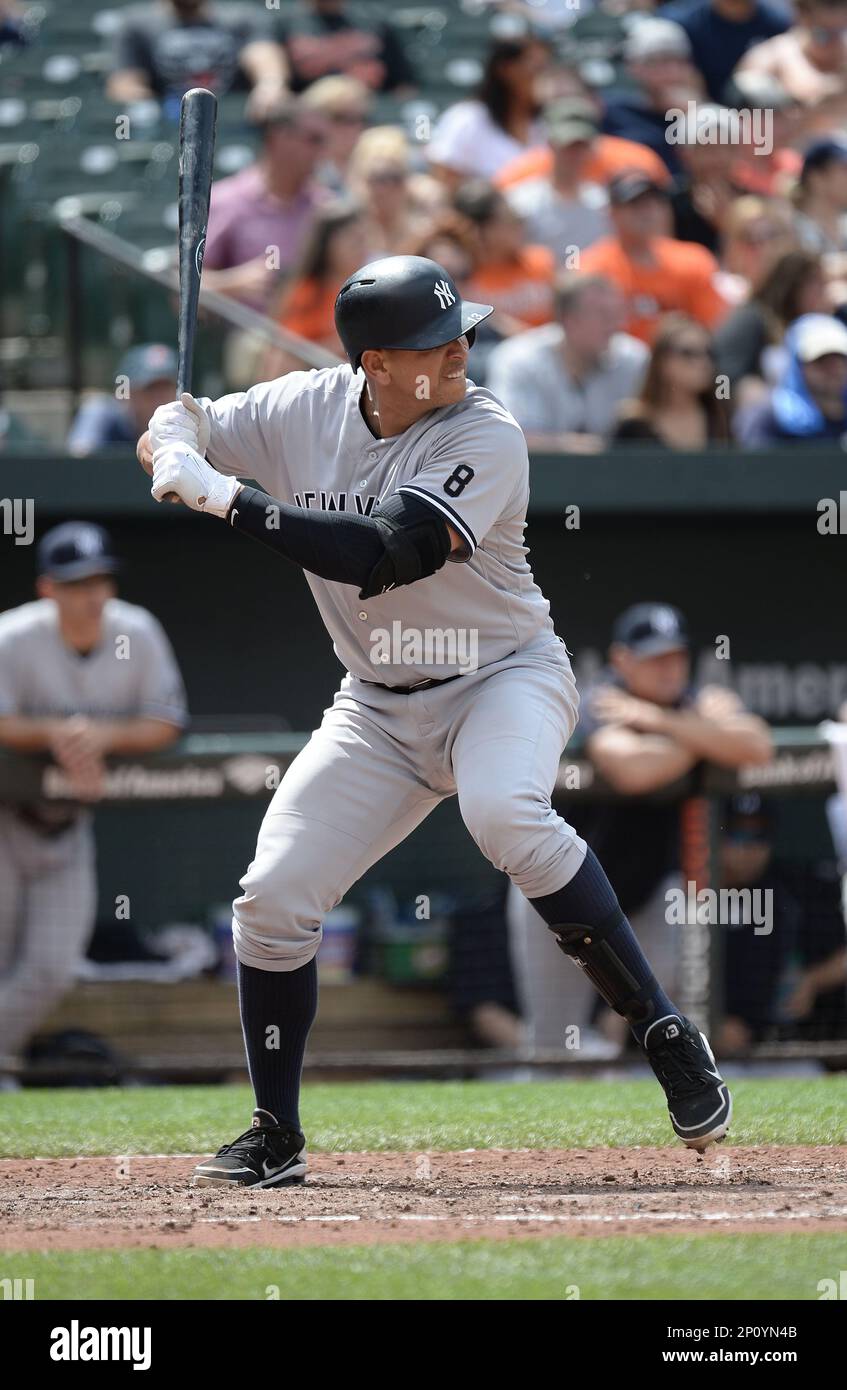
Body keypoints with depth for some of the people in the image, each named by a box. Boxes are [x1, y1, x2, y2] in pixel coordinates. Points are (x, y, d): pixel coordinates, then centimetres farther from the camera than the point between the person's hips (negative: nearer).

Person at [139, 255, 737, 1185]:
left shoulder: (486, 438, -21)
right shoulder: (307, 411, -5)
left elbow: (379, 556, -32)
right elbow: (171, 430, 6)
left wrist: (231, 500, -31)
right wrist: (181, 458, -20)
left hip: (504, 679, -5)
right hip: (380, 708, 5)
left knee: (503, 812, -36)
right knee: (271, 897, -6)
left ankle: (666, 1037, -28)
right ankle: (275, 1138, 11)